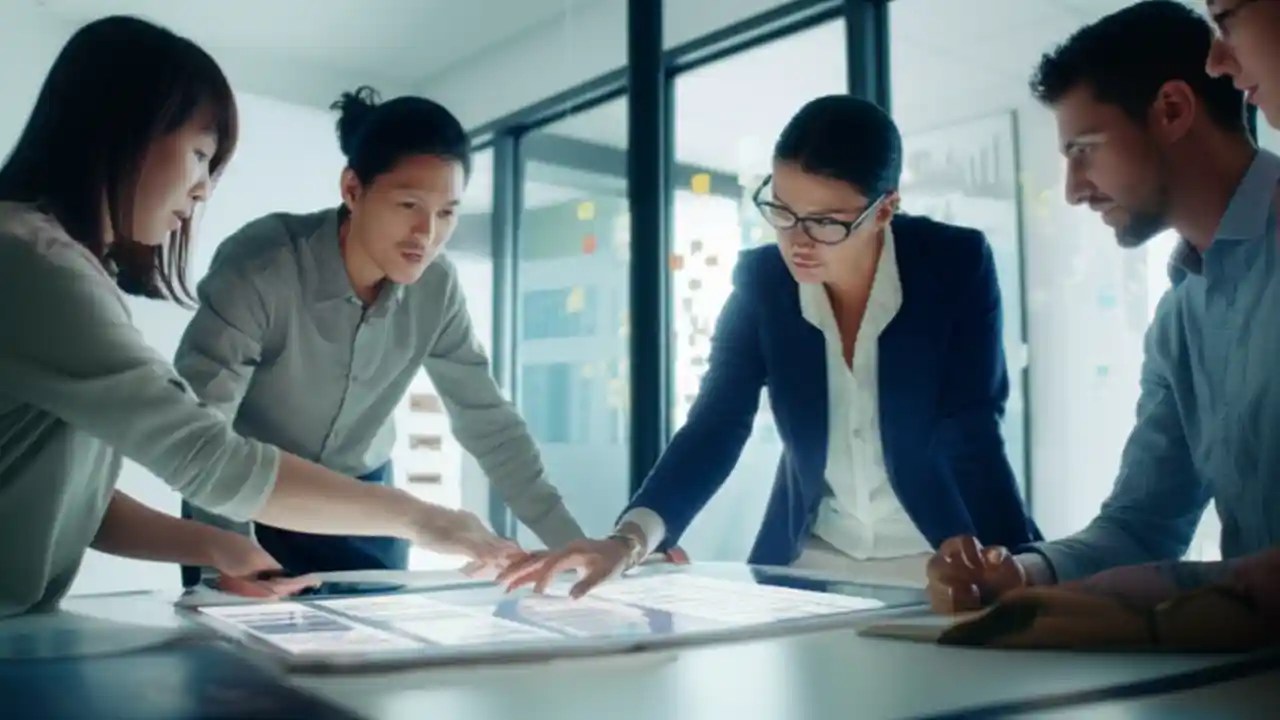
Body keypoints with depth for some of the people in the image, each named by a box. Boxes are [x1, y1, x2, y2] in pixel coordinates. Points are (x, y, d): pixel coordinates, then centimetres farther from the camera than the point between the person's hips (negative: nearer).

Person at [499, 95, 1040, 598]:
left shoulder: (957, 266, -15)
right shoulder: (761, 280, -9)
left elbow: (972, 433, -17)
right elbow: (715, 426, -13)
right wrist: (629, 540, -28)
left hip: (943, 561, -1)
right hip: (809, 562, 1)